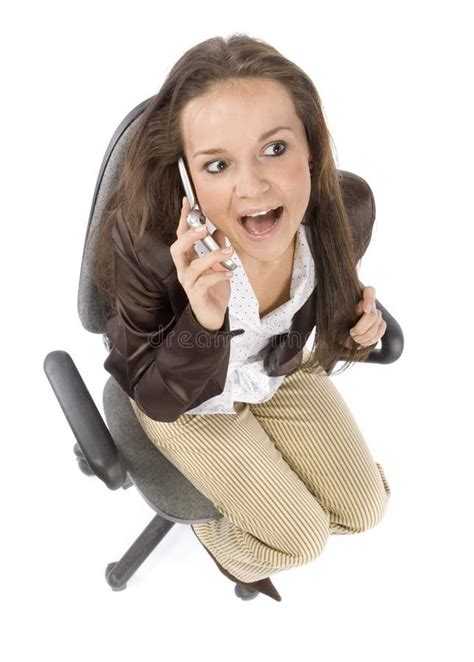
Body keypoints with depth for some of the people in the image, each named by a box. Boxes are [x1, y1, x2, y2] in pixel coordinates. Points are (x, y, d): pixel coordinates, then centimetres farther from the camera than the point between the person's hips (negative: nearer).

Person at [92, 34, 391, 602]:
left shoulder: (347, 207, -27)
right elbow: (158, 399, -26)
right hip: (188, 399, -4)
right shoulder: (145, 238, -38)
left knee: (365, 507, 9)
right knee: (304, 538, -2)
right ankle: (222, 538, 34)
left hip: (280, 372, 4)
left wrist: (354, 323, -22)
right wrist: (203, 323, -45)